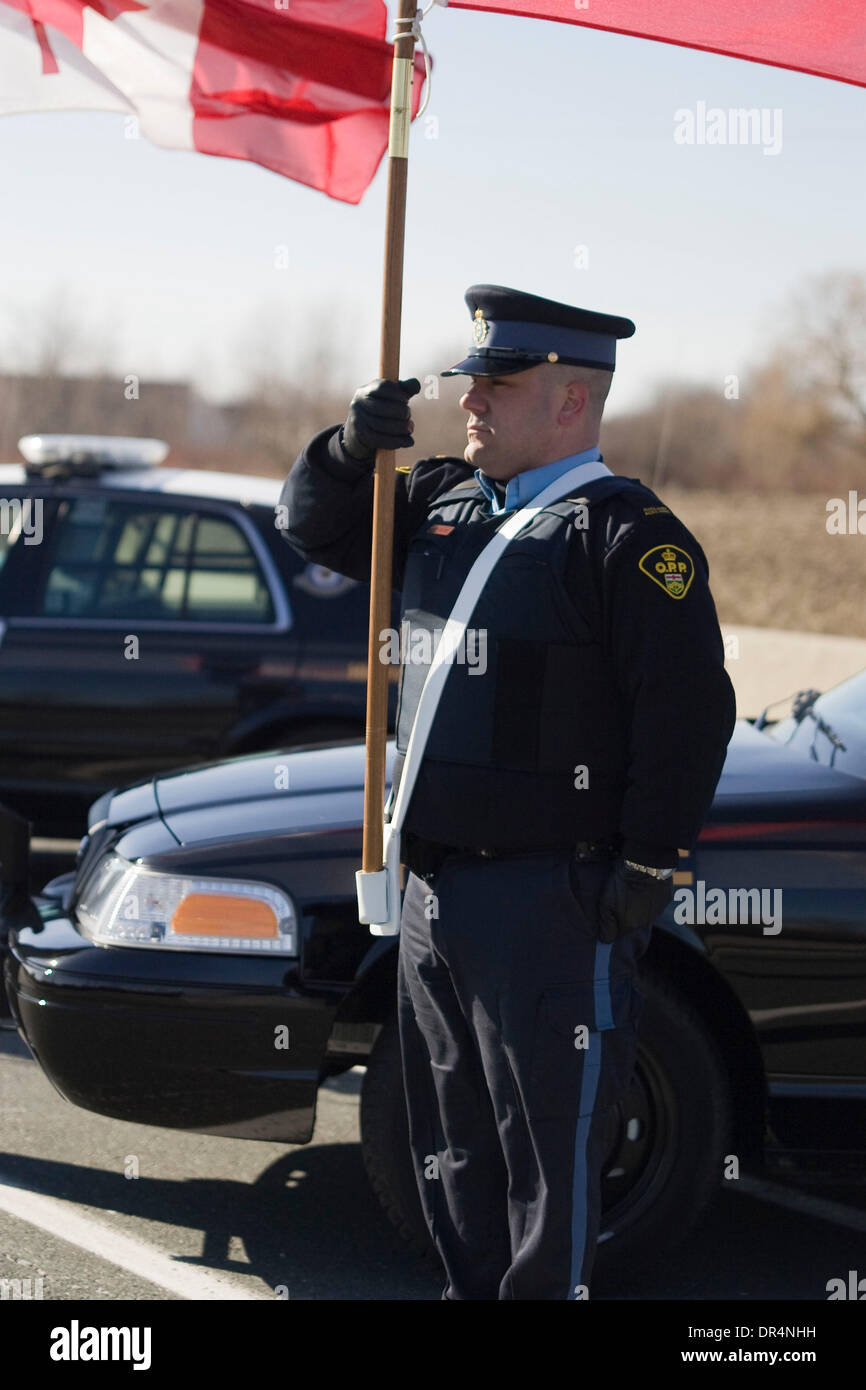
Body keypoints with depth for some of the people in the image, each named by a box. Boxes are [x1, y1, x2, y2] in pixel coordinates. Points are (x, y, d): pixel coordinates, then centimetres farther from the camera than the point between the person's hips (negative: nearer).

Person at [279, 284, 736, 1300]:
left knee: (548, 1142, 1)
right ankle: (469, 1288, 30)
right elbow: (315, 525, 23)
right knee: (450, 1140, 17)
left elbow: (688, 712, -15)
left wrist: (646, 870, -17)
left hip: (552, 902, -8)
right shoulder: (442, 505, 13)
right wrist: (356, 445, 2)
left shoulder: (627, 533, -10)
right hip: (433, 889, 8)